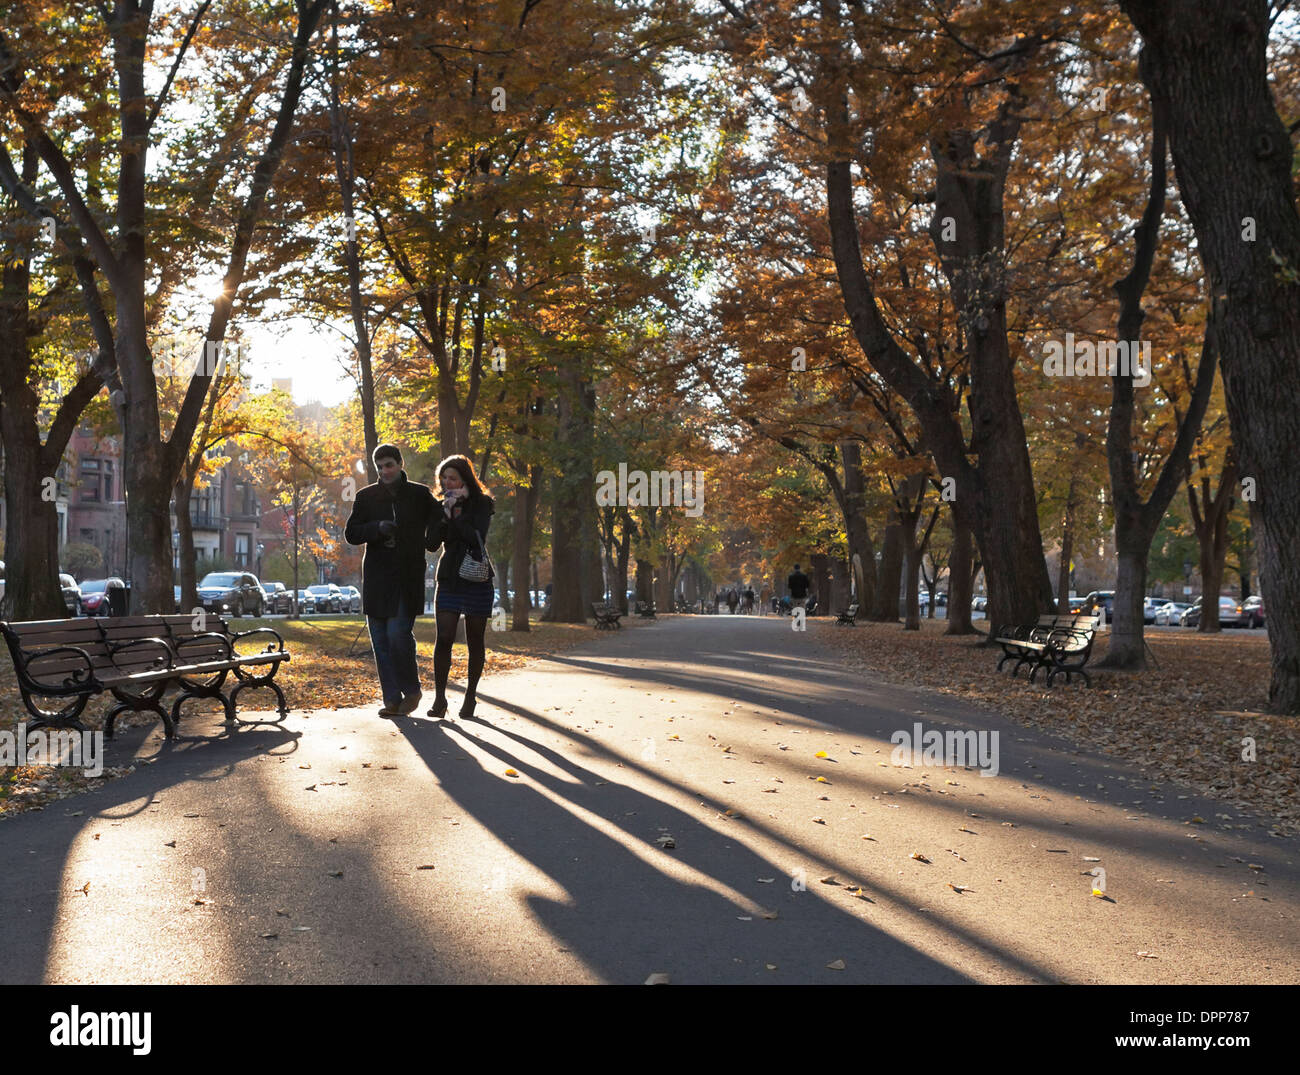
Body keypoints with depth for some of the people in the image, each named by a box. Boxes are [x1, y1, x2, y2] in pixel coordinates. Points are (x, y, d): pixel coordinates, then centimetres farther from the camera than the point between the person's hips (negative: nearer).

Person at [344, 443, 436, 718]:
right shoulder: (366, 496, 9)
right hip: (376, 578, 3)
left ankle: (411, 690, 7)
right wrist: (377, 528, -12)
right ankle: (392, 699, 9)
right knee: (381, 640, 2)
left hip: (408, 577, -3)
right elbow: (351, 533, 4)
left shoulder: (420, 494, 5)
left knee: (398, 633, -14)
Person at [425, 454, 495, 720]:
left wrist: (453, 515, -15)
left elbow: (477, 538, -16)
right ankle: (439, 698, -4)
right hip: (449, 579, 2)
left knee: (474, 640, 4)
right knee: (444, 638, -9)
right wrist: (444, 514, -12)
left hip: (477, 578, -2)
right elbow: (432, 544, -2)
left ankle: (470, 696, 15)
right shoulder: (440, 506, 9)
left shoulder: (481, 504, -2)